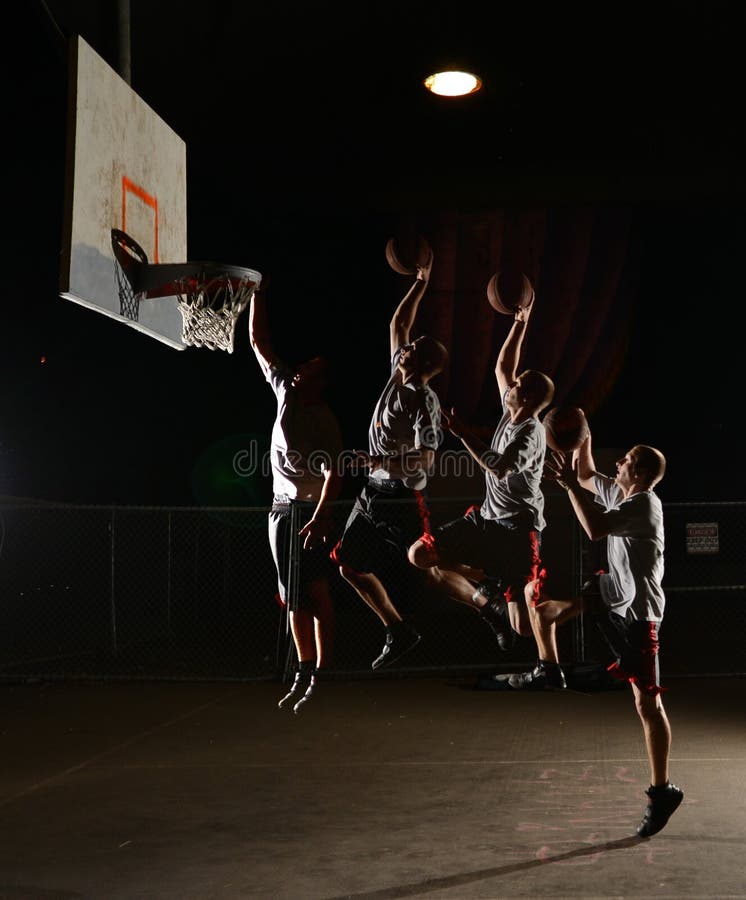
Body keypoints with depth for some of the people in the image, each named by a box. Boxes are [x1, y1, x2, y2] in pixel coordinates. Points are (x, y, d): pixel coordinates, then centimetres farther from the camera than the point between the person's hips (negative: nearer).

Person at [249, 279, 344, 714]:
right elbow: (259, 342, 14)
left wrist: (320, 516, -35)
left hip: (310, 512, -7)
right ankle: (304, 672, 17)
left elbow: (334, 473, -21)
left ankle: (320, 678, -4)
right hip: (282, 507, 7)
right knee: (294, 598, 10)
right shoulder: (286, 392, 8)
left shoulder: (325, 420, -11)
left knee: (316, 595, -7)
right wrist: (258, 293, 11)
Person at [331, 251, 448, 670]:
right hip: (374, 492, 8)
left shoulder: (425, 403, -17)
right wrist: (420, 284, 15)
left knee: (417, 575, -2)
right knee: (351, 565, 10)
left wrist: (382, 461, -37)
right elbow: (397, 323, 16)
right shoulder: (397, 375, 4)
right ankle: (399, 631, 20)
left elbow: (426, 461, -27)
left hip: (403, 499, -8)